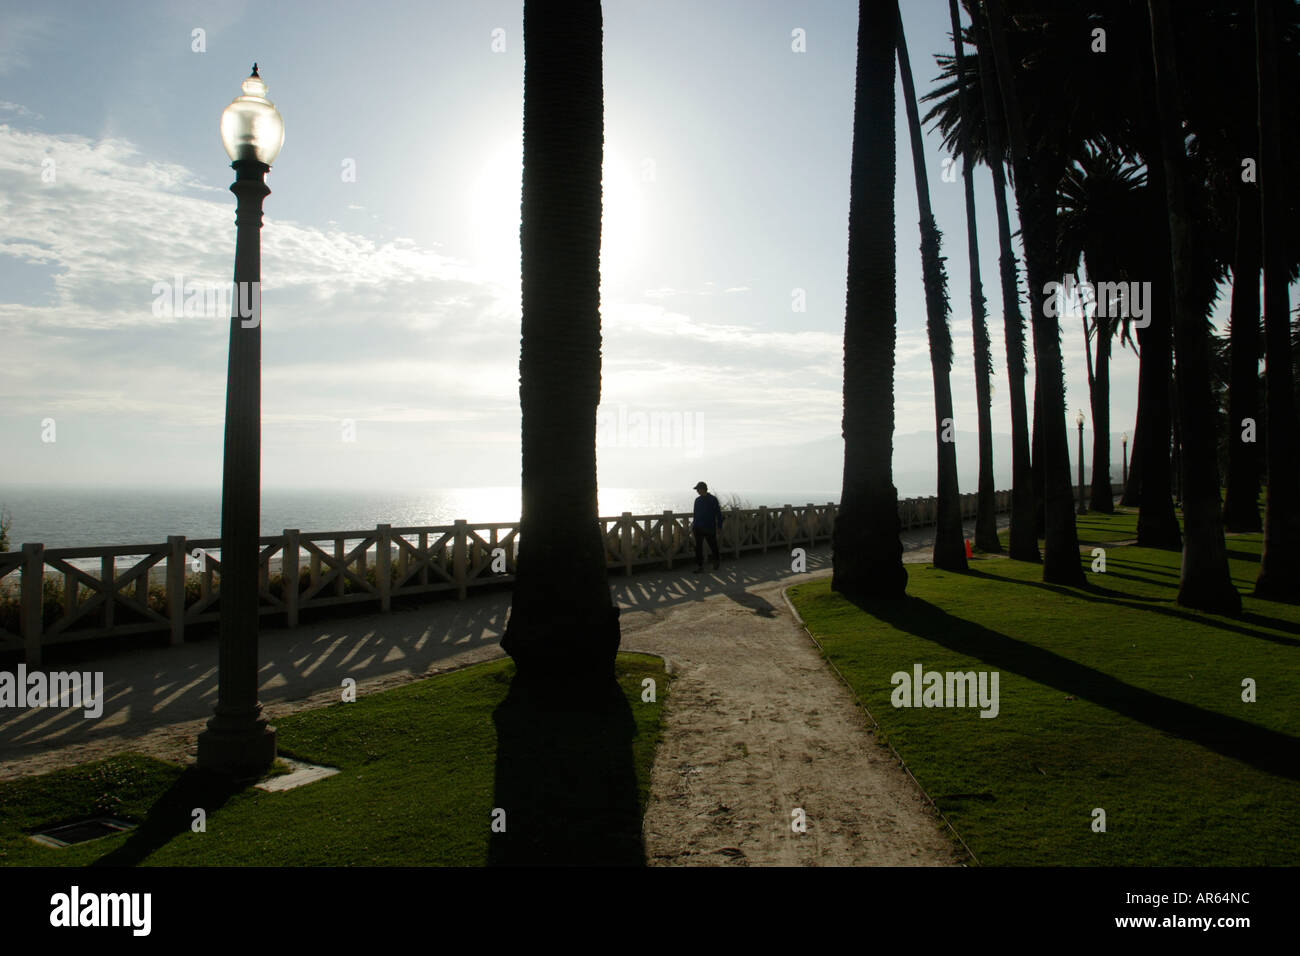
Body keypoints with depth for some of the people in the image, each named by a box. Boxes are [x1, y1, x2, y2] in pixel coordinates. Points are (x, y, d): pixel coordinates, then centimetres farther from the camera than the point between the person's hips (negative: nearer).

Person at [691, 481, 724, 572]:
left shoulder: (713, 499, -7)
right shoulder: (697, 500, 7)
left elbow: (718, 514, -5)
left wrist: (719, 526, -7)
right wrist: (694, 524, 12)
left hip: (710, 528, -4)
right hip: (698, 528, 4)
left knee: (713, 546, 10)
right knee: (698, 547, 1)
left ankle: (717, 561, 35)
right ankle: (699, 566, 7)